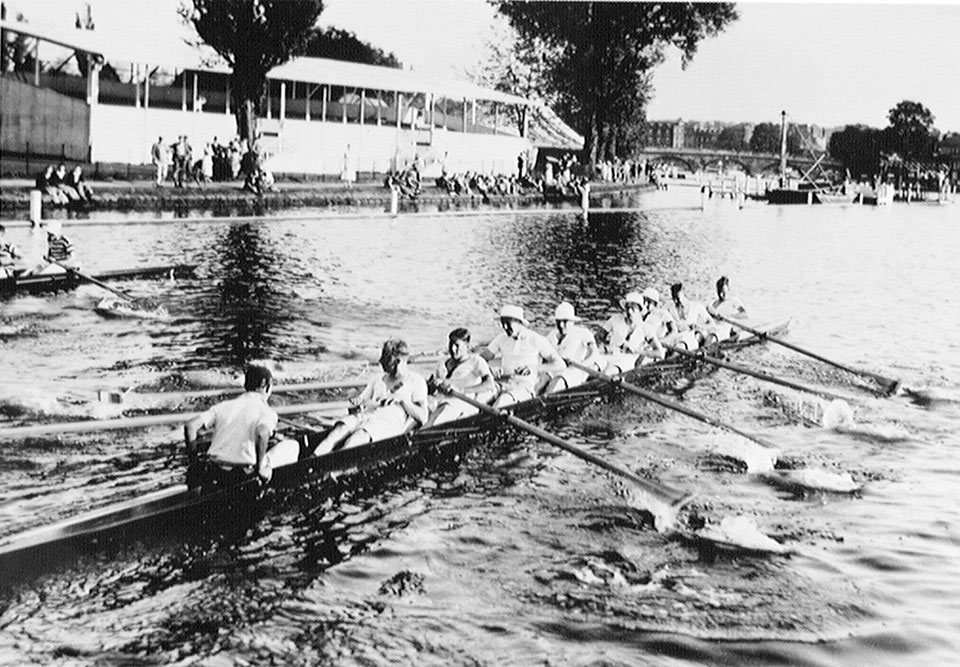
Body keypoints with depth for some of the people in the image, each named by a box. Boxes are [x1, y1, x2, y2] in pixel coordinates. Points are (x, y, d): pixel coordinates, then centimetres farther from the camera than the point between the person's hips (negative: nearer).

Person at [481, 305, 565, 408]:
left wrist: (533, 368, -21)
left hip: (525, 388, -5)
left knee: (503, 400, -39)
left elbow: (560, 365, -7)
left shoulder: (537, 340, -1)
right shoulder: (501, 339, 13)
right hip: (503, 385, 5)